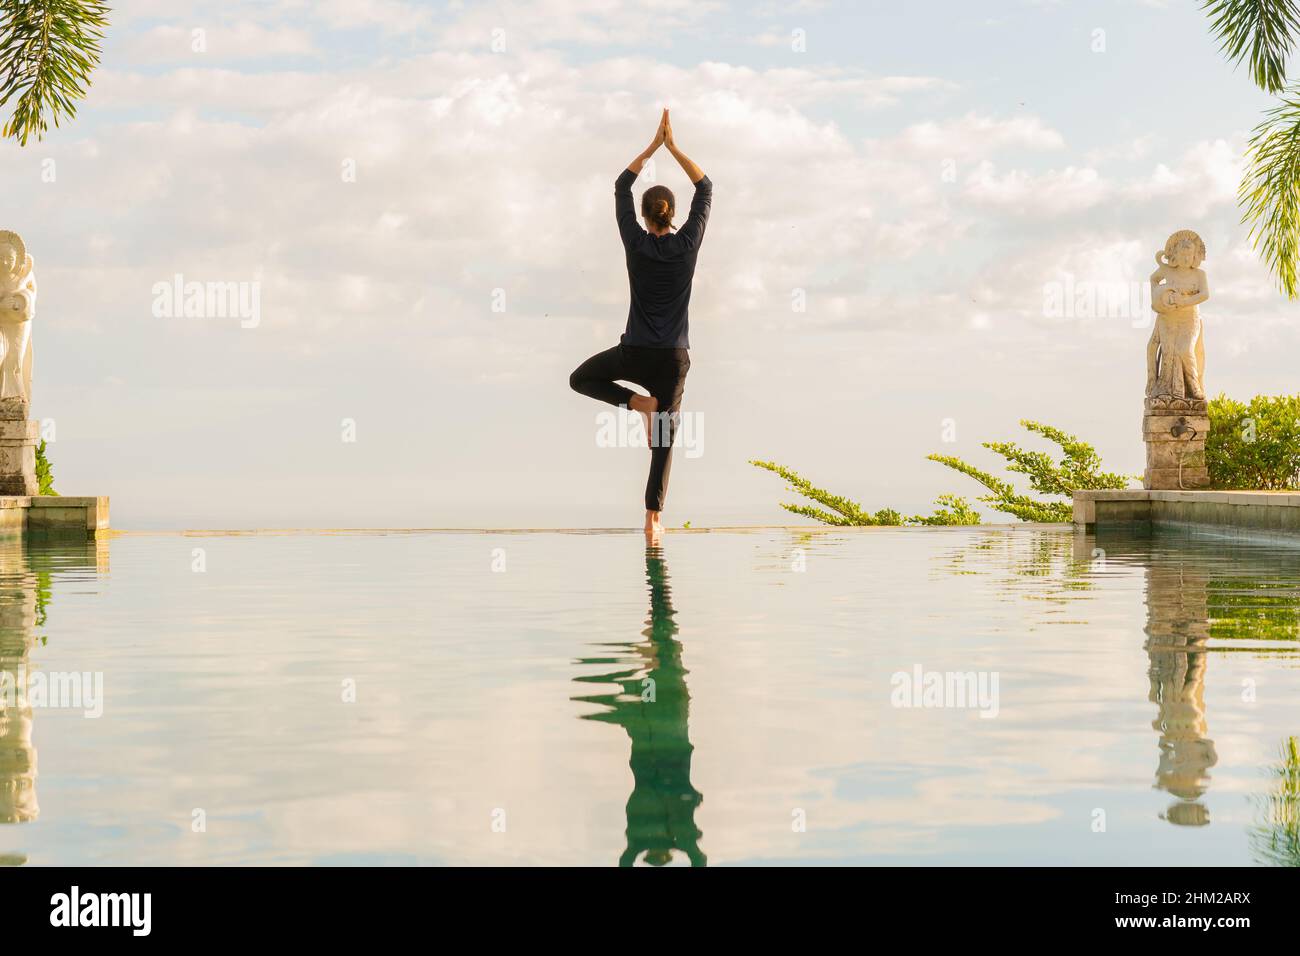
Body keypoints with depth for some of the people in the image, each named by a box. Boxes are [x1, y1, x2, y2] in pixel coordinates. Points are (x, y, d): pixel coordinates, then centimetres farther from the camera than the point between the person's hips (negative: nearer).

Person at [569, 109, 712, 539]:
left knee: (581, 379, 25)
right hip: (673, 358, 1)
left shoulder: (637, 244, -5)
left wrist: (653, 146, 9)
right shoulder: (687, 245, -4)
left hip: (634, 353, -1)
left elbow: (621, 187, 6)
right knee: (664, 439, 6)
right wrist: (673, 147, 7)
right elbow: (706, 189, 6)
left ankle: (639, 402, 3)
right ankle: (653, 516, 0)